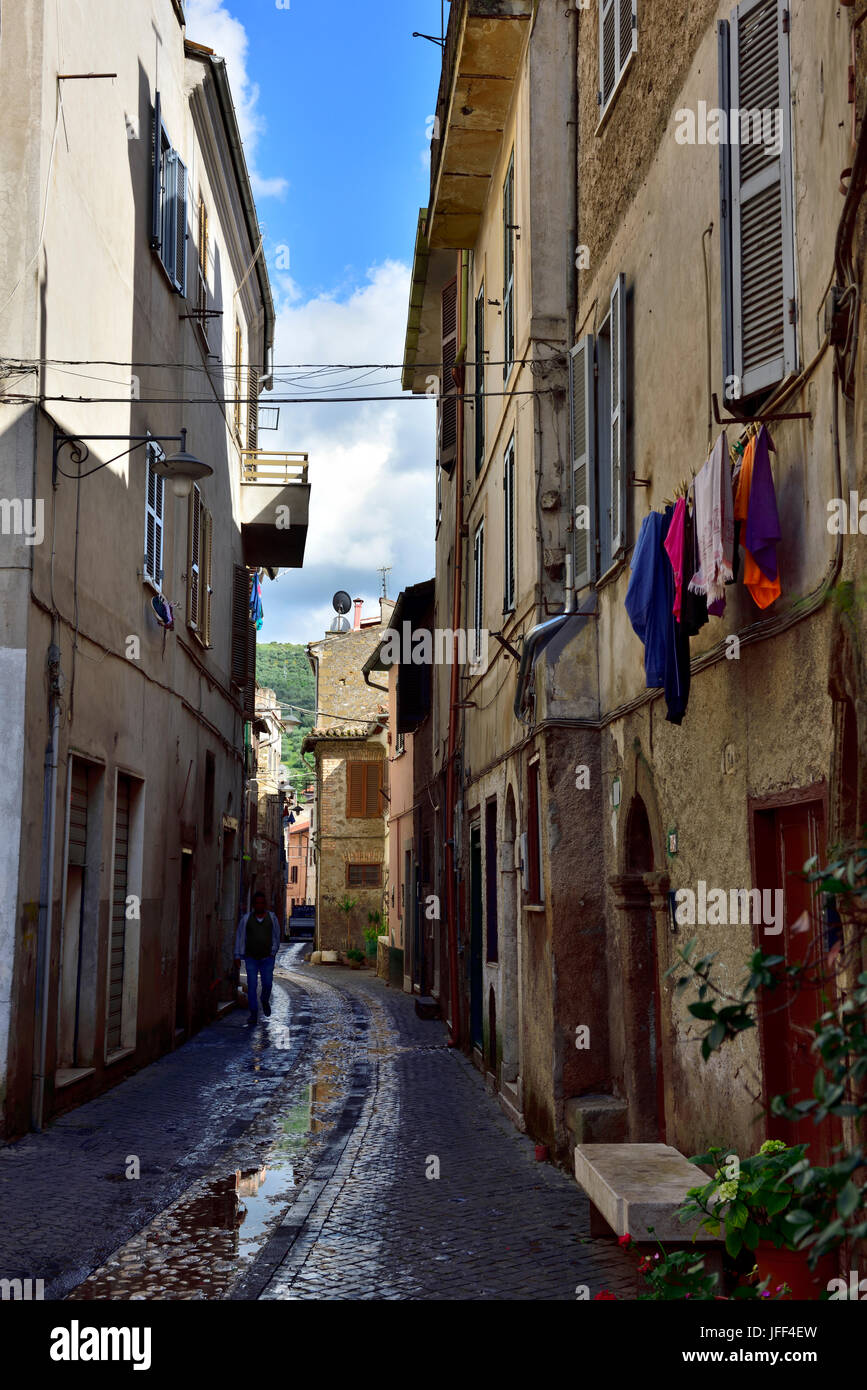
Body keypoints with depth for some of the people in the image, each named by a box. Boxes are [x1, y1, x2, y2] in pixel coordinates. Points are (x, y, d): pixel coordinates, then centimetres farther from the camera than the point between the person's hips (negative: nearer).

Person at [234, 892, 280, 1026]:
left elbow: (276, 936, 11)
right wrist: (237, 957, 1)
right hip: (250, 958, 0)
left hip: (267, 958, 0)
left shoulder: (272, 917, 2)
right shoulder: (246, 918, 0)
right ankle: (253, 1013, 2)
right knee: (252, 985, -5)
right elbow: (239, 937, 3)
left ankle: (265, 1001, 25)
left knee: (267, 983, -7)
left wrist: (274, 952, 8)